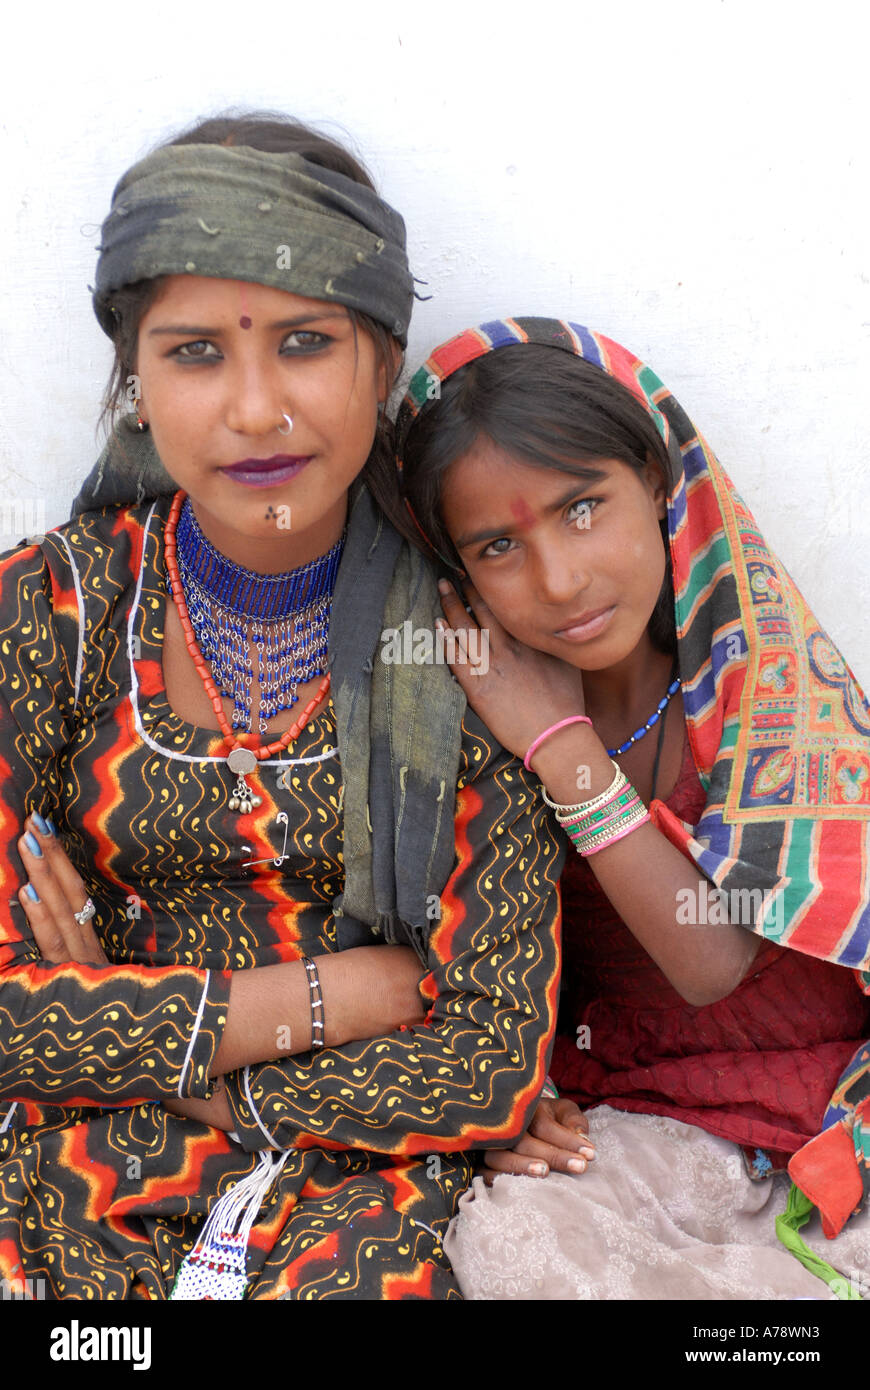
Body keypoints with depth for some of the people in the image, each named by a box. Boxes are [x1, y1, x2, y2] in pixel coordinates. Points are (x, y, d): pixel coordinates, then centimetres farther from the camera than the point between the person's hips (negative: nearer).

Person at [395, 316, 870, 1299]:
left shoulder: (765, 668, -12)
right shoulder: (480, 707, -4)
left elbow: (713, 961, -20)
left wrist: (559, 743, -21)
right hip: (633, 1116, 3)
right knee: (506, 1238, -26)